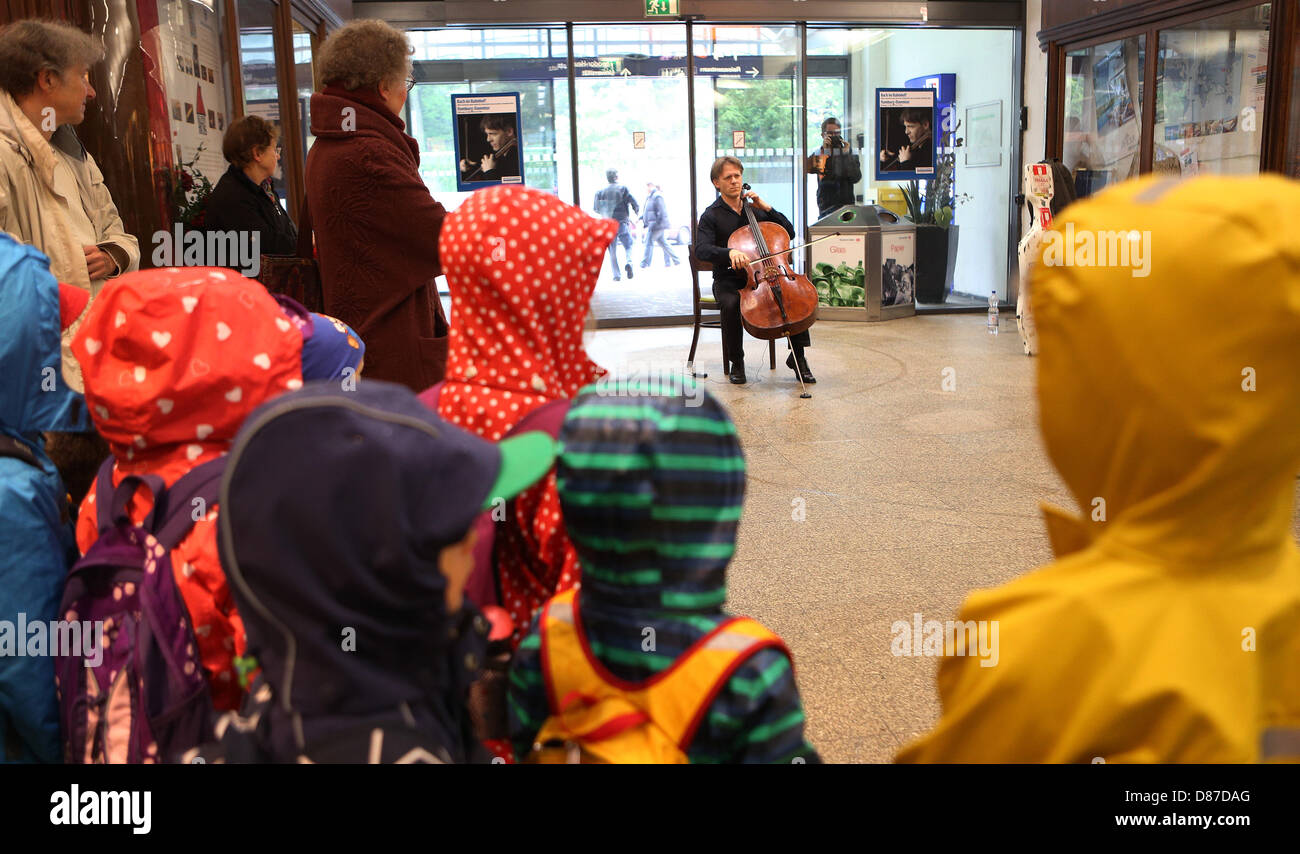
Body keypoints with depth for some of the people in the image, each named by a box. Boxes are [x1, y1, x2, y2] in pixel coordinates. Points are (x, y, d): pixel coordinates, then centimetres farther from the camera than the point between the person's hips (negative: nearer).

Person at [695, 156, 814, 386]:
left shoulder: (755, 210, 14)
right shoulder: (711, 215, 0)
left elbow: (789, 232, 10)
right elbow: (701, 250, -18)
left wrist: (766, 208, -1)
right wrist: (729, 252, -37)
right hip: (729, 280, -3)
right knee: (730, 304, -36)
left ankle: (798, 357, -11)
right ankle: (736, 362, -14)